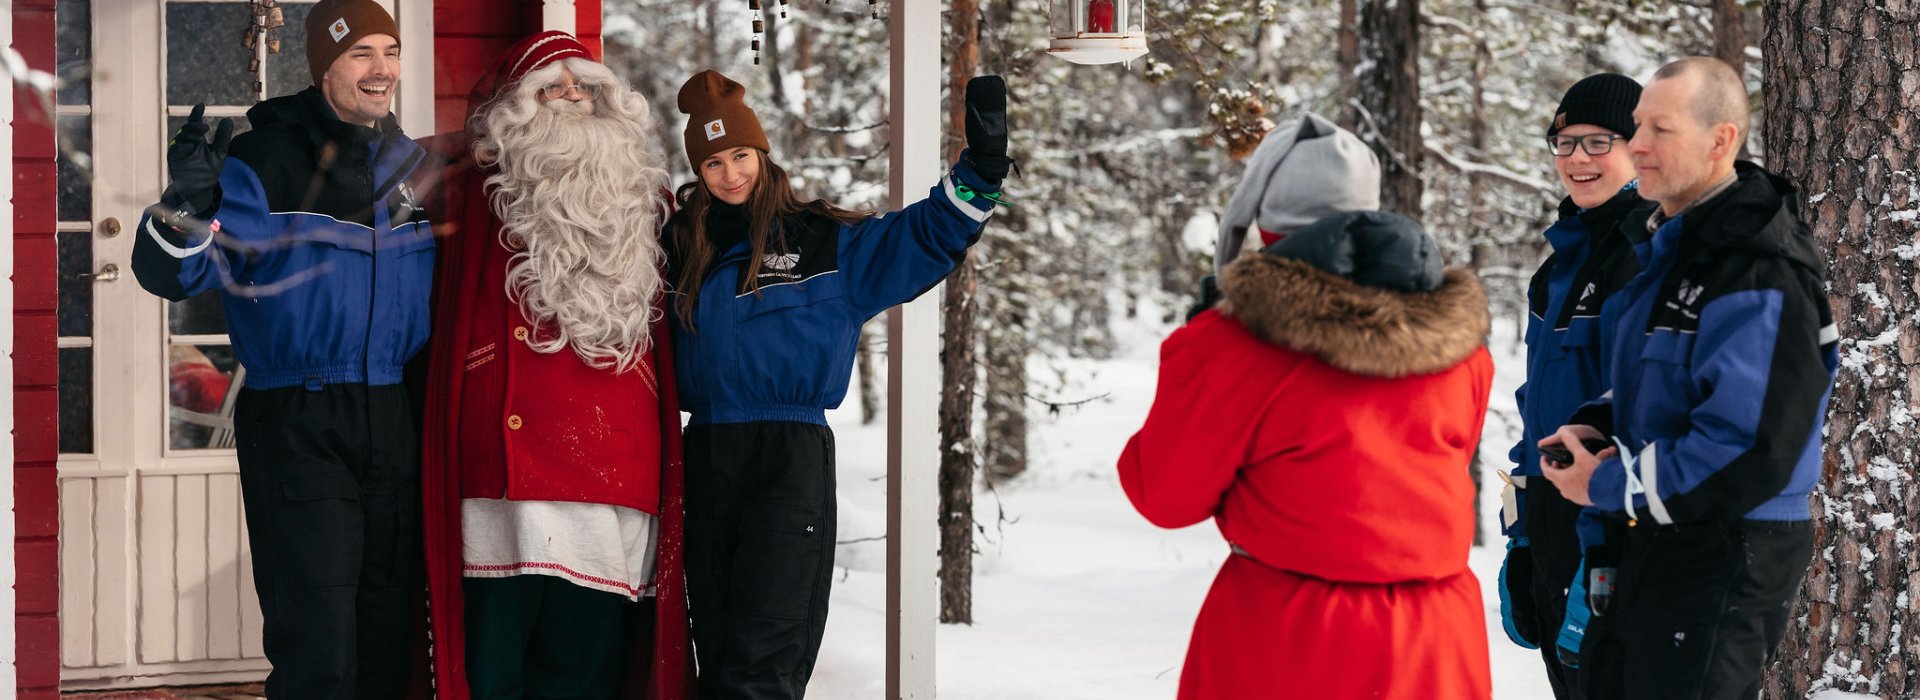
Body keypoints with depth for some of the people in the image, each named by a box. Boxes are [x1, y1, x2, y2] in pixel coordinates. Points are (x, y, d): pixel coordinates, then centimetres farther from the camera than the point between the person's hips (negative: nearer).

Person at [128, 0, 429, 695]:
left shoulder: (410, 163, 11)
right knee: (316, 640, -9)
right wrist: (187, 202, -31)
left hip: (396, 424, 5)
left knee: (389, 635, 12)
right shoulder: (265, 161, -7)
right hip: (296, 423, -5)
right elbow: (170, 274, -13)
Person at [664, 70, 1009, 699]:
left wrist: (980, 169, -14)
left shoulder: (825, 241, 4)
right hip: (705, 458, 4)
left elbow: (924, 235, -3)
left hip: (792, 458, -4)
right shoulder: (681, 248, 13)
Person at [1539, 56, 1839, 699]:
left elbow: (1750, 452, -26)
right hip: (1657, 538, 10)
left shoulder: (1758, 275, -21)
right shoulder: (1670, 242, 11)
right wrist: (1598, 424, 1)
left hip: (1727, 558, -10)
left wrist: (1609, 486, -17)